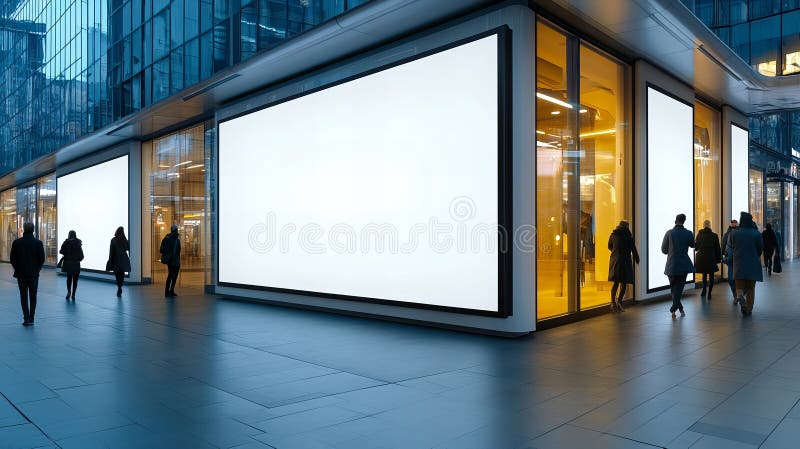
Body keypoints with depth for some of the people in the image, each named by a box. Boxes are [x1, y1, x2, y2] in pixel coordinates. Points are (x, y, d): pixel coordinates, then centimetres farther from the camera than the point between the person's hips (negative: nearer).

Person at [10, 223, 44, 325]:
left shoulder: (16, 242, -7)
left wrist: (18, 269, 13)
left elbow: (12, 259, -2)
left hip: (21, 274, 0)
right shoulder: (38, 243, -8)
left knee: (23, 297, 7)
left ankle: (26, 319, 2)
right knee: (33, 297, 11)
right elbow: (42, 259, -5)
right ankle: (31, 318, 11)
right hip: (34, 274, 0)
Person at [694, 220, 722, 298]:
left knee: (704, 274, 19)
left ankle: (704, 290, 19)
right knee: (711, 276, 7)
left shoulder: (699, 234, -2)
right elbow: (717, 249, -2)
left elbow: (696, 247, 5)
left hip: (701, 258, 2)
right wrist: (718, 259, 6)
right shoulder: (714, 235, -6)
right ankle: (709, 293, 4)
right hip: (711, 258, -2)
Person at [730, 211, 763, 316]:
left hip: (739, 264, 0)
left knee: (739, 286, 8)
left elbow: (731, 246, 7)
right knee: (751, 288, 12)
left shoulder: (734, 233, -6)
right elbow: (761, 248, 2)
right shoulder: (756, 233, -7)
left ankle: (740, 296, -25)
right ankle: (749, 310, 13)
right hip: (753, 264, 0)